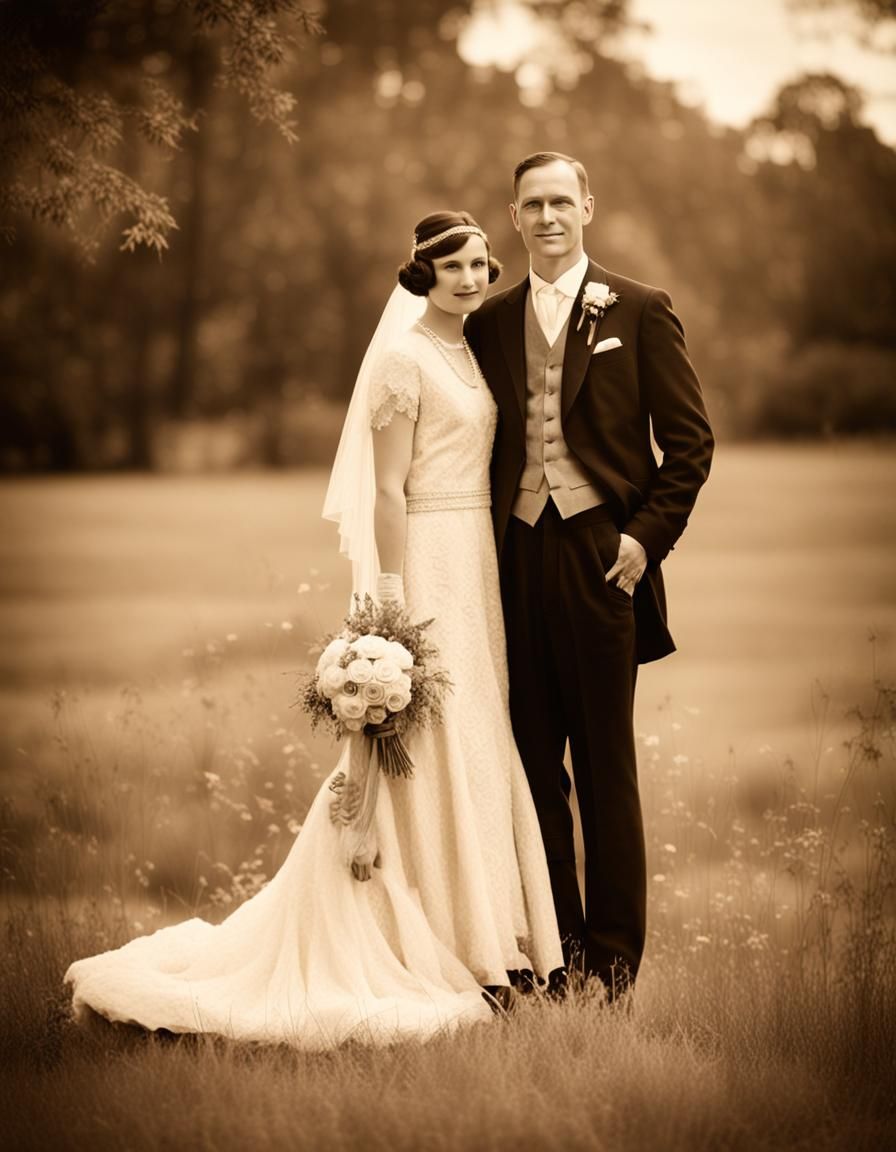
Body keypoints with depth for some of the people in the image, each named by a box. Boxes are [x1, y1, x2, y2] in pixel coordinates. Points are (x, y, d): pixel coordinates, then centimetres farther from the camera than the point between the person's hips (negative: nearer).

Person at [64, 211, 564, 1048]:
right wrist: (397, 605, -17)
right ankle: (453, 953, 3)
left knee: (481, 748, 11)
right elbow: (387, 489, -13)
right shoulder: (403, 357, -9)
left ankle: (493, 939, 19)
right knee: (432, 750, -4)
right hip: (428, 565, -8)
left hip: (480, 569, 8)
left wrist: (497, 580, 14)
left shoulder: (473, 351, 15)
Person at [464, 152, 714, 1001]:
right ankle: (550, 942, 14)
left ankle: (613, 951, 11)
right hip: (517, 558, 3)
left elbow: (690, 438, 1)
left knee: (606, 764, 2)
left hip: (602, 557, -3)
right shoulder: (489, 324, 12)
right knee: (532, 764, 4)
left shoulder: (639, 312, 3)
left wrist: (647, 536, -8)